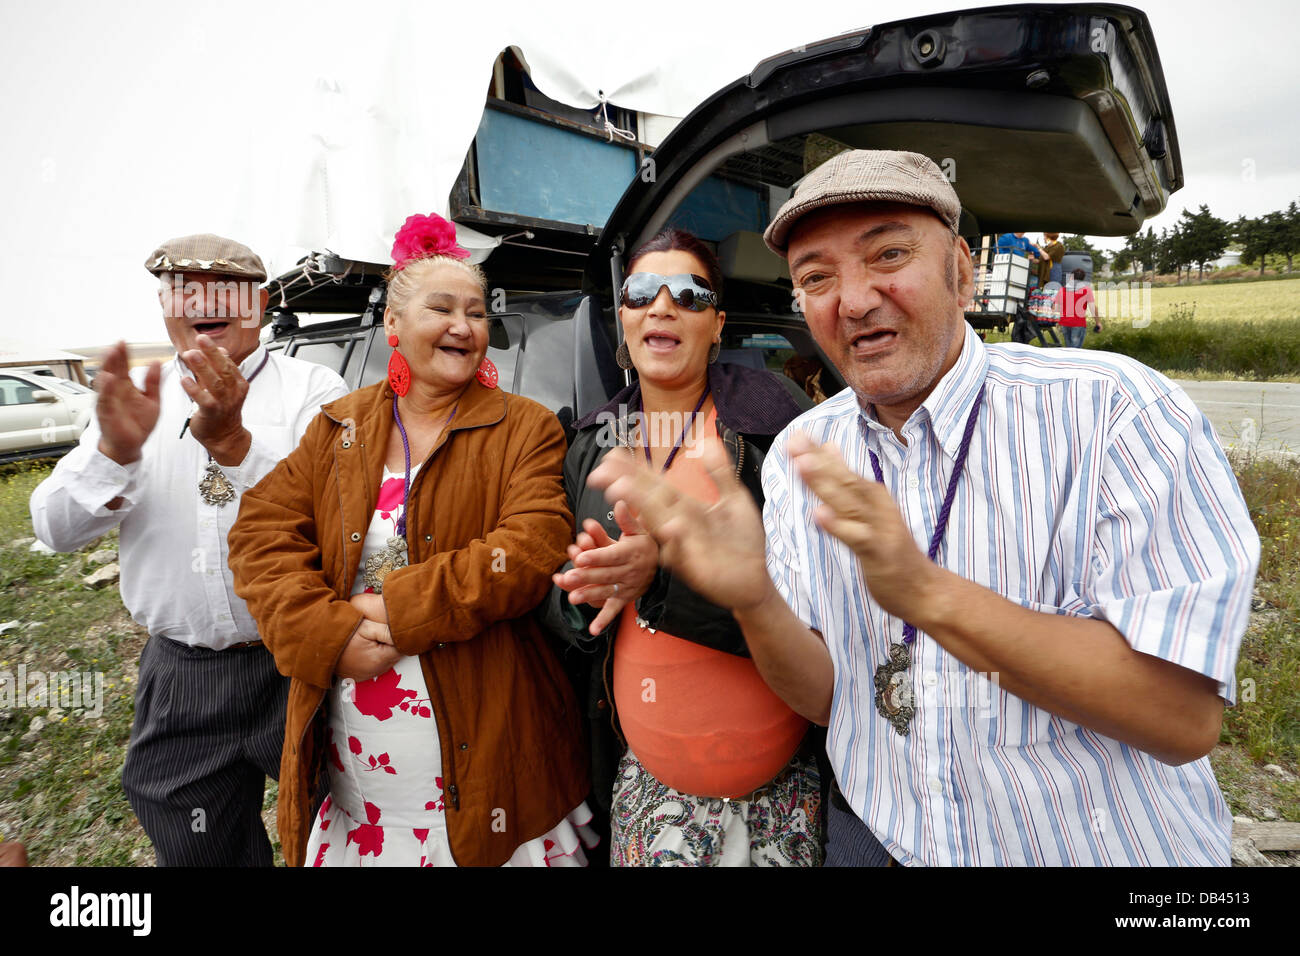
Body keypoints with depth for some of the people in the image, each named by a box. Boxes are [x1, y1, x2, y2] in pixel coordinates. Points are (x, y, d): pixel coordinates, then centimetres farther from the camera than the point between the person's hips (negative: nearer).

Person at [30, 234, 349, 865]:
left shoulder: (313, 389, -6)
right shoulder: (134, 395, 5)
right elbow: (55, 531, -2)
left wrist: (233, 442, -32)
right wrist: (116, 449, -21)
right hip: (180, 682, 3)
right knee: (196, 853, 21)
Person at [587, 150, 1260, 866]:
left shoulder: (1108, 409, -18)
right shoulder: (797, 455, -7)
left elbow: (1186, 718, -23)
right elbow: (825, 697, -8)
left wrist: (927, 591, -35)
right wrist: (753, 600, -28)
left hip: (1105, 847, -2)